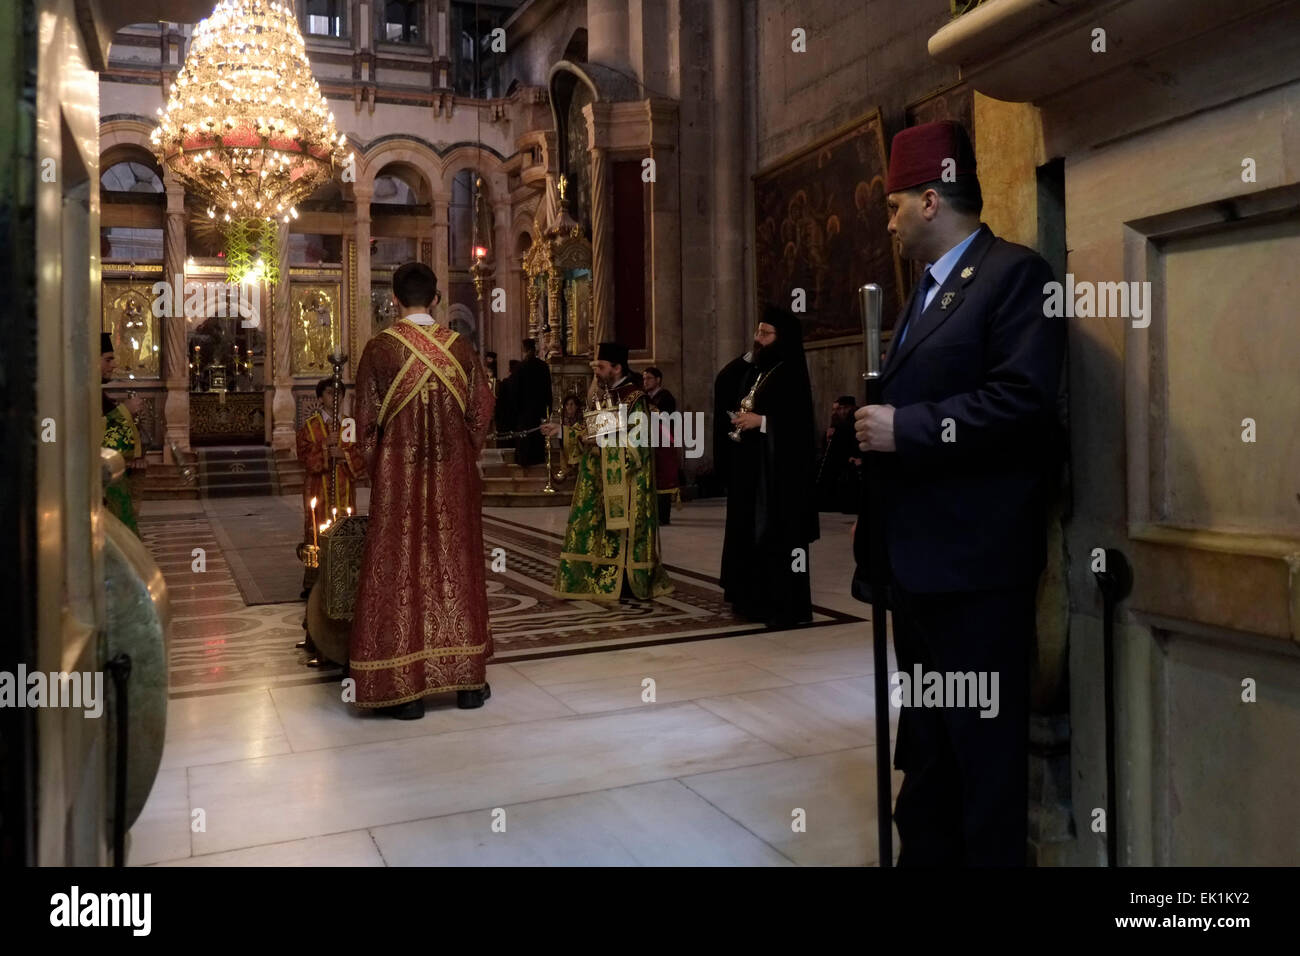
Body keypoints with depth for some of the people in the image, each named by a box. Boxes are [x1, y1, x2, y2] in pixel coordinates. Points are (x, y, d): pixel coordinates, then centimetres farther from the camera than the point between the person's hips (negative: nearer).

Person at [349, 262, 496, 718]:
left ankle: (406, 687, 6)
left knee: (399, 570, 3)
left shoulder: (380, 348, -8)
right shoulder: (460, 347, 0)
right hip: (454, 476, 3)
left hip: (398, 476, -3)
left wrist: (377, 470, 12)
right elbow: (481, 413, 4)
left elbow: (365, 421, -4)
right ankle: (468, 680, 17)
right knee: (456, 566, 10)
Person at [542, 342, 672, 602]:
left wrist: (604, 439, -20)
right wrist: (562, 429, 9)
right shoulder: (603, 394, 13)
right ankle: (597, 579, 14)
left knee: (625, 528, -4)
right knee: (594, 523, 7)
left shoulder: (635, 398, -11)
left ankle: (629, 583, 5)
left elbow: (638, 439, -16)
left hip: (625, 477, -8)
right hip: (600, 477, 8)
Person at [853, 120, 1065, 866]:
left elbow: (1023, 400, -23)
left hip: (976, 558, -9)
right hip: (919, 554, 10)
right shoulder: (926, 291, 19)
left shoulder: (1015, 273, -10)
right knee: (925, 741, 19)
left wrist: (903, 429, -20)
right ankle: (923, 853, 34)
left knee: (984, 741, 2)